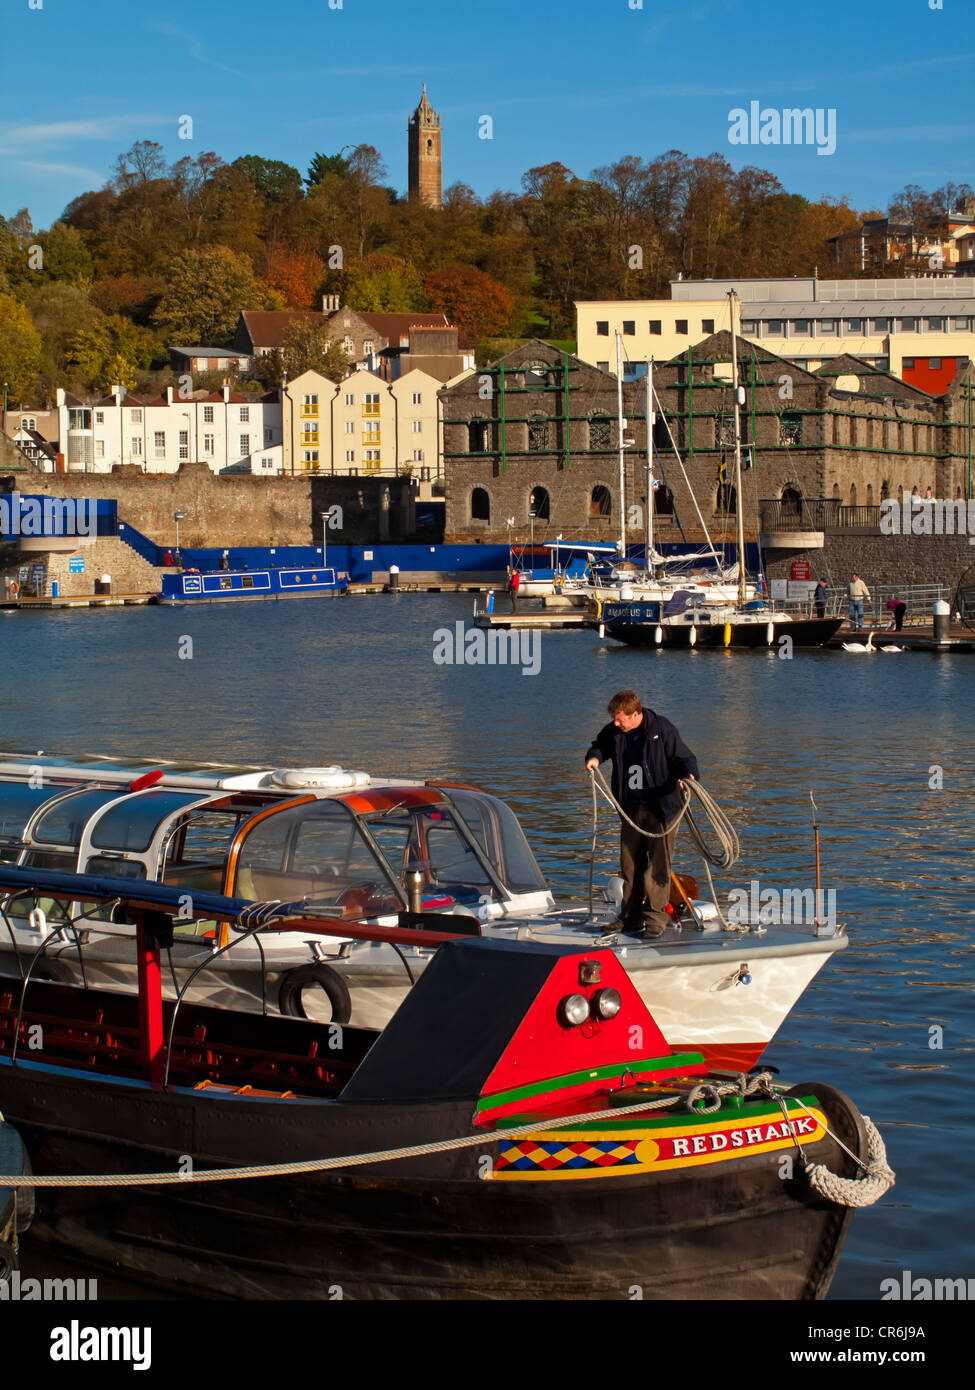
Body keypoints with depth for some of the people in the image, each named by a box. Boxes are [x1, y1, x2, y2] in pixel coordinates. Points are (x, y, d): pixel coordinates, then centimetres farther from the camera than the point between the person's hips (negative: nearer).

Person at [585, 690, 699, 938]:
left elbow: (685, 758, -11)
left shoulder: (662, 729, -13)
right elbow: (601, 745, 23)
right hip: (631, 809, 5)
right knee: (630, 862, 8)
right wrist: (595, 757, 0)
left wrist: (688, 776, -32)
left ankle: (655, 917, 1)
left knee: (658, 863, -5)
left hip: (661, 806, -5)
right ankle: (630, 916, 17)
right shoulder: (614, 732, 2)